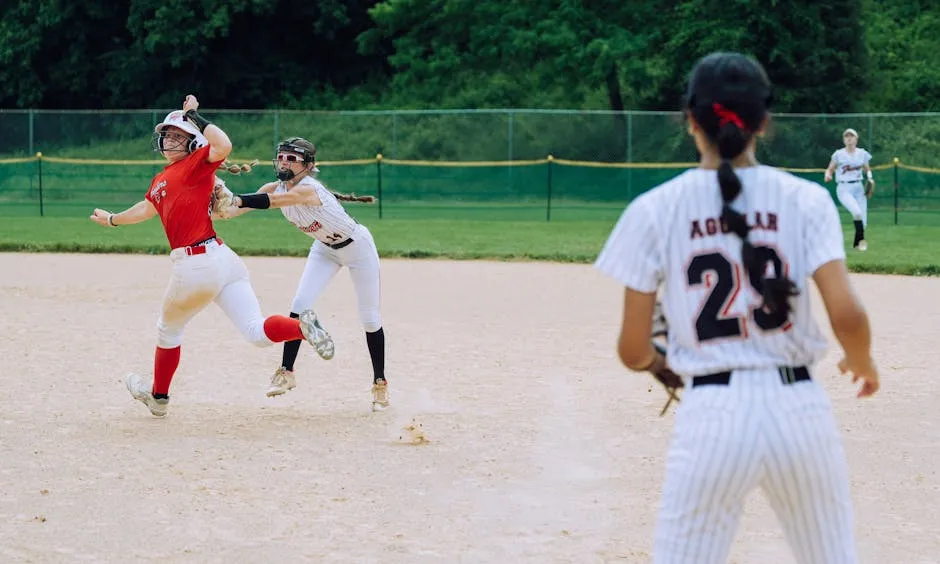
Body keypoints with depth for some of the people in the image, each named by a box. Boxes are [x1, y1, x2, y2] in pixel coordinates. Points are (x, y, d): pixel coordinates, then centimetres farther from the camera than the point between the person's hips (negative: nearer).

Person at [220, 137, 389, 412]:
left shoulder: (308, 189, -35)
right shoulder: (276, 187, -13)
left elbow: (269, 201, -52)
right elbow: (240, 207, -25)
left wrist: (233, 200, -65)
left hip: (358, 247, -6)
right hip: (324, 249, 6)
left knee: (370, 319, 1)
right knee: (300, 305, -12)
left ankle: (380, 383, 15)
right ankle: (286, 371, -4)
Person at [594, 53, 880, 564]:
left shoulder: (654, 211, -1)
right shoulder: (806, 200, 0)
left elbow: (633, 352, 0)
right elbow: (847, 315, -10)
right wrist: (862, 363, 12)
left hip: (711, 415, -1)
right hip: (799, 407, 1)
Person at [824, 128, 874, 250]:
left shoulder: (862, 154, 7)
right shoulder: (839, 154, -1)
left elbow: (867, 169, 19)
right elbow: (830, 169, 3)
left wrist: (870, 178, -2)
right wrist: (828, 175, -20)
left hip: (858, 188, 4)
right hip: (844, 189, -4)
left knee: (863, 221, 1)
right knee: (857, 212, -28)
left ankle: (856, 245, 21)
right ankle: (861, 239, -14)